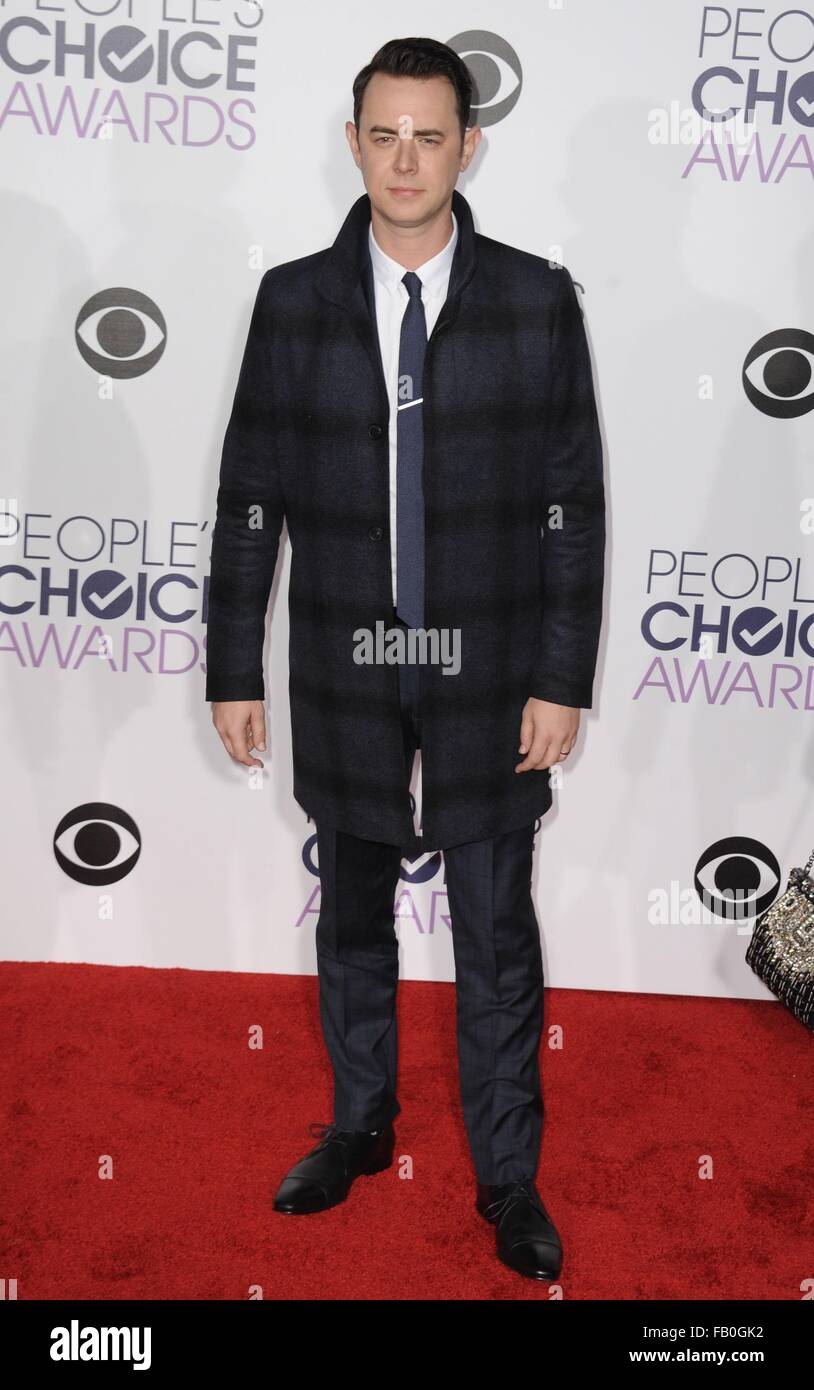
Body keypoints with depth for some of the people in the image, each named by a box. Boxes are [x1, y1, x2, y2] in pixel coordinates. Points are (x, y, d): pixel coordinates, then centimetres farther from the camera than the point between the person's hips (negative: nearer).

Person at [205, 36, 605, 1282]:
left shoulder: (536, 300, -3)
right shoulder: (294, 301, 1)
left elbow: (573, 502, -3)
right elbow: (249, 498, 2)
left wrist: (563, 680, -8)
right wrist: (233, 673, -1)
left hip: (489, 669, -1)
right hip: (344, 669, 2)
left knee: (497, 932, 6)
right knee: (353, 913, 16)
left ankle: (508, 1176, 24)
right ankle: (360, 1126, 37)